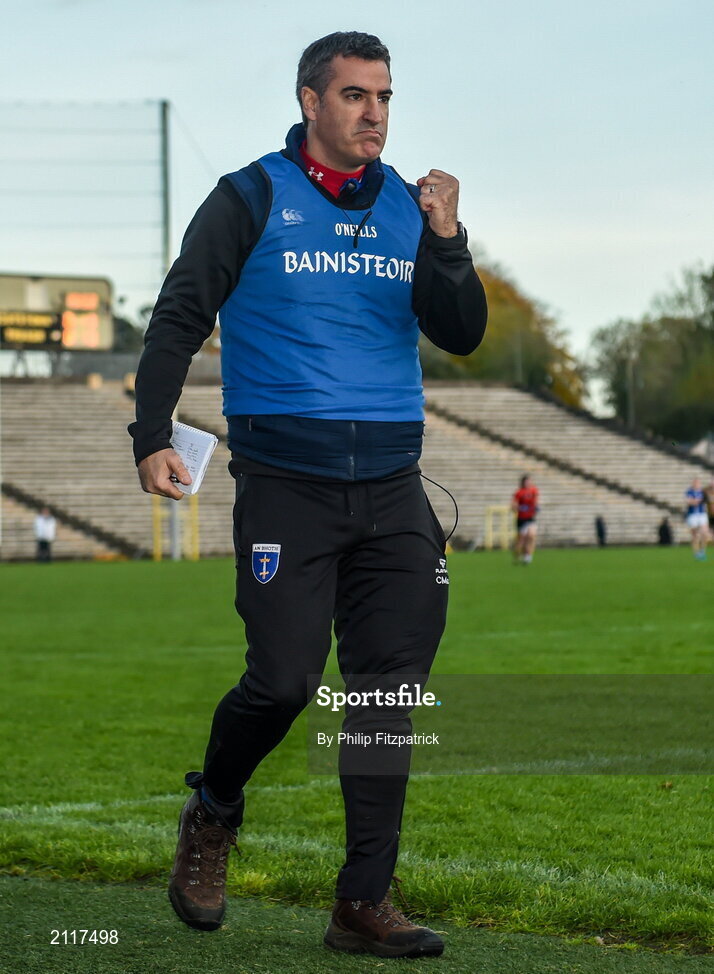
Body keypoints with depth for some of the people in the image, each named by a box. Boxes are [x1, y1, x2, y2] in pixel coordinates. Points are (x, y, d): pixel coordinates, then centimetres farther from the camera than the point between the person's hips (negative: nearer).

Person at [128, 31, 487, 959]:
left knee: (387, 693, 0)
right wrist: (152, 436, -9)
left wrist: (446, 242, -9)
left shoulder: (409, 206, 13)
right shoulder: (251, 200, 1)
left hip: (391, 490, 4)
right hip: (285, 486, -4)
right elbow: (179, 316, 1)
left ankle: (365, 903, 6)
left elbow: (462, 336, 8)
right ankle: (211, 814, 20)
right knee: (284, 681, -11)